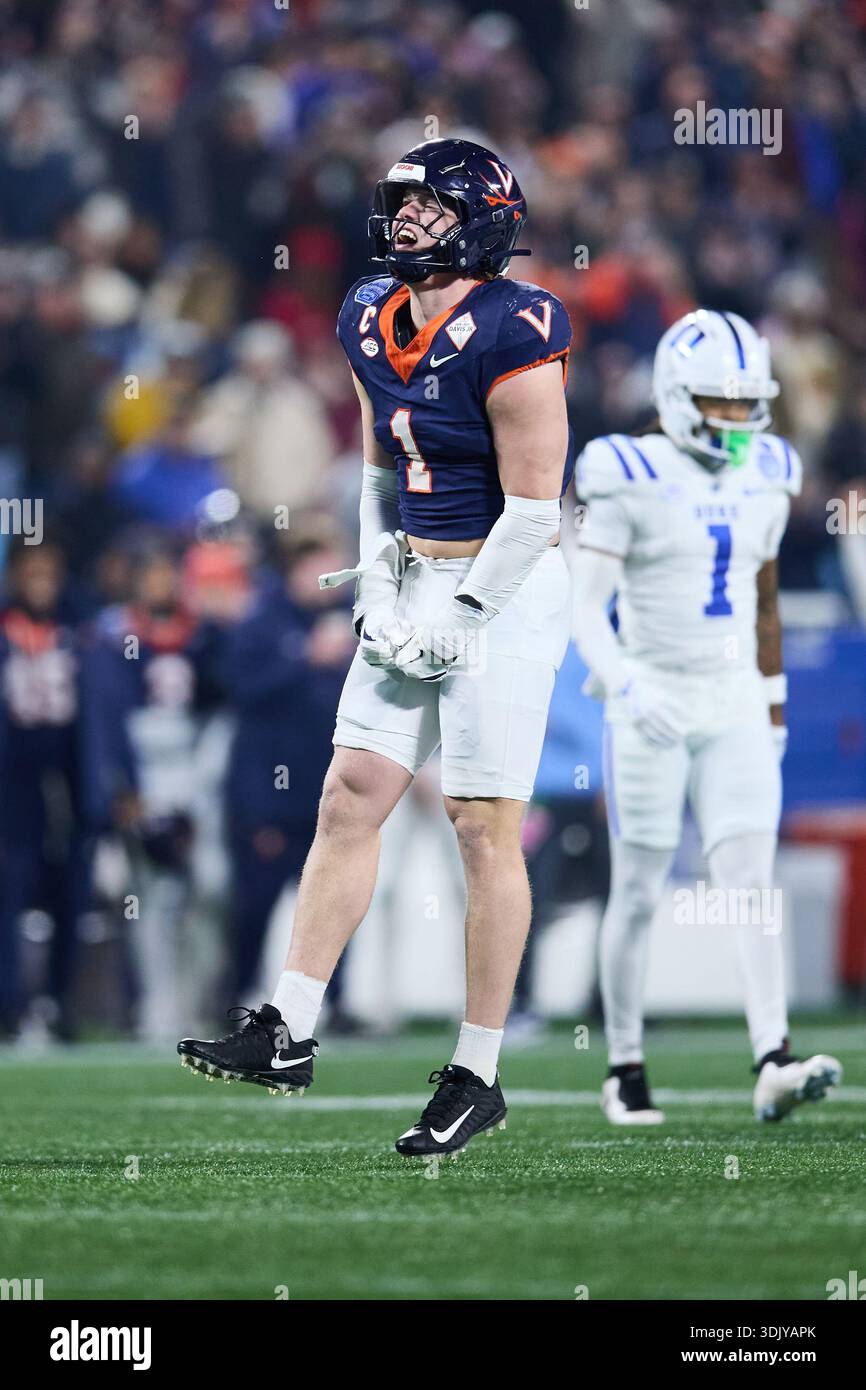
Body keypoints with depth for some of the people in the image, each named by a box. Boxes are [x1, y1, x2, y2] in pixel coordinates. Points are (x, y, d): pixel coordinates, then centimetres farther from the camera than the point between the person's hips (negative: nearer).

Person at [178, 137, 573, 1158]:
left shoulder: (510, 336, -18)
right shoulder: (373, 321, 6)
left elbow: (534, 506, -17)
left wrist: (461, 622, -14)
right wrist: (379, 584, 7)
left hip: (505, 587, -8)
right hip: (415, 579, 8)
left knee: (484, 827, -4)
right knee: (350, 796, 4)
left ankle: (477, 1075, 4)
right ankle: (287, 1035, 6)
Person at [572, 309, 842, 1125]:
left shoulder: (763, 481, 7)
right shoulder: (632, 483, -10)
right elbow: (586, 608, -14)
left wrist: (774, 712, 20)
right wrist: (627, 687, -29)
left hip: (734, 706, 4)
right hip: (652, 706, -4)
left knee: (751, 885, -10)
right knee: (639, 893, 5)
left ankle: (772, 1065, -20)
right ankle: (625, 1071, 18)